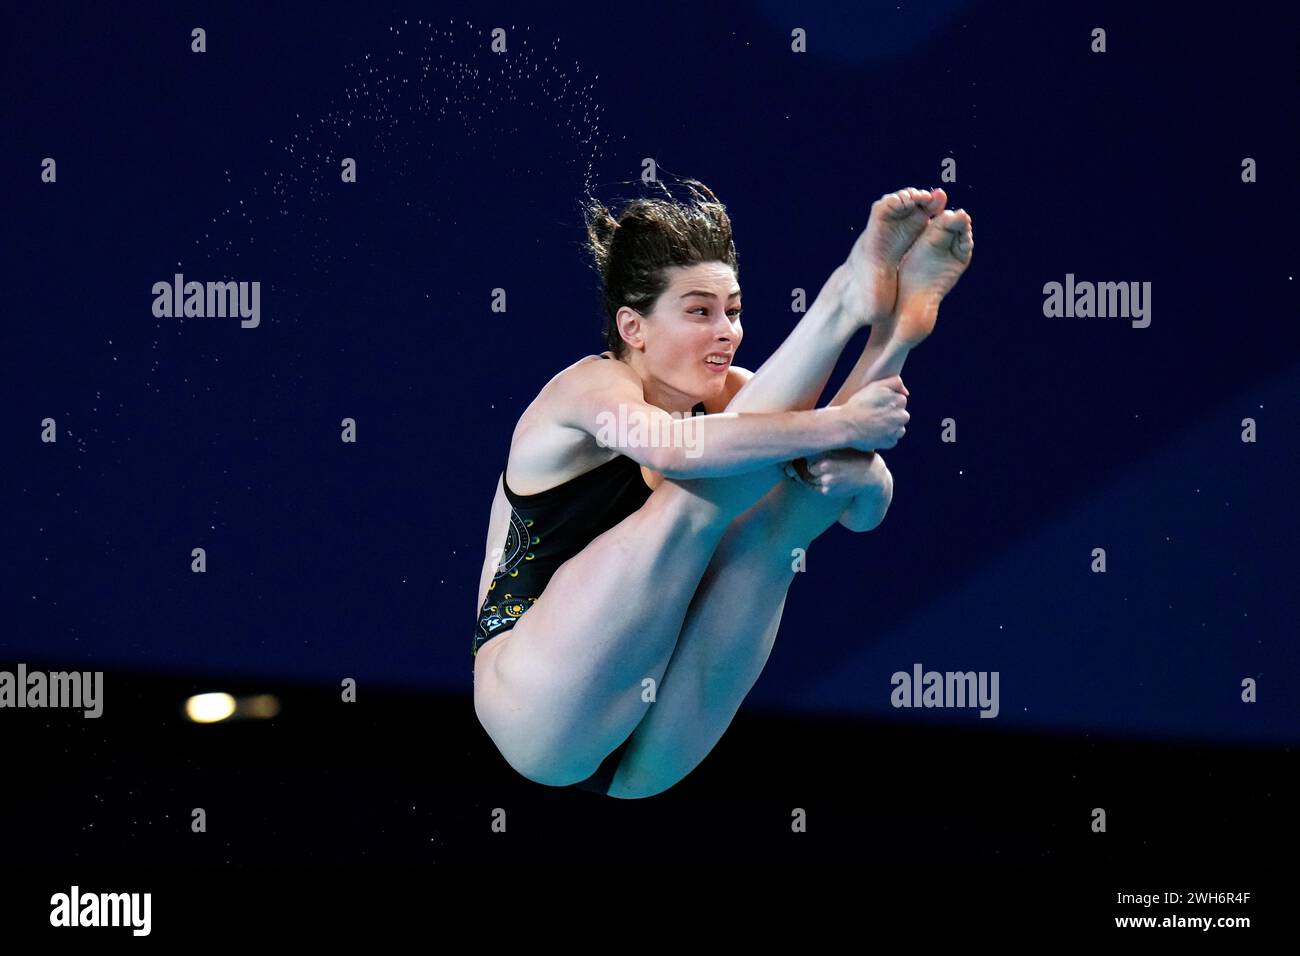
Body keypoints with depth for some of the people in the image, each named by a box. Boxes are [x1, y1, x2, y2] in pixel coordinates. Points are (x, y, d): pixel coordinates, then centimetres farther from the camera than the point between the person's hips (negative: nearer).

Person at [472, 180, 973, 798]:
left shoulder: (729, 395, 9)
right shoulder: (592, 387, -7)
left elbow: (865, 513, -5)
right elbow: (668, 446, -34)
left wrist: (859, 472, -28)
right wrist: (836, 425, -32)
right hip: (542, 718, -6)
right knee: (698, 493, -21)